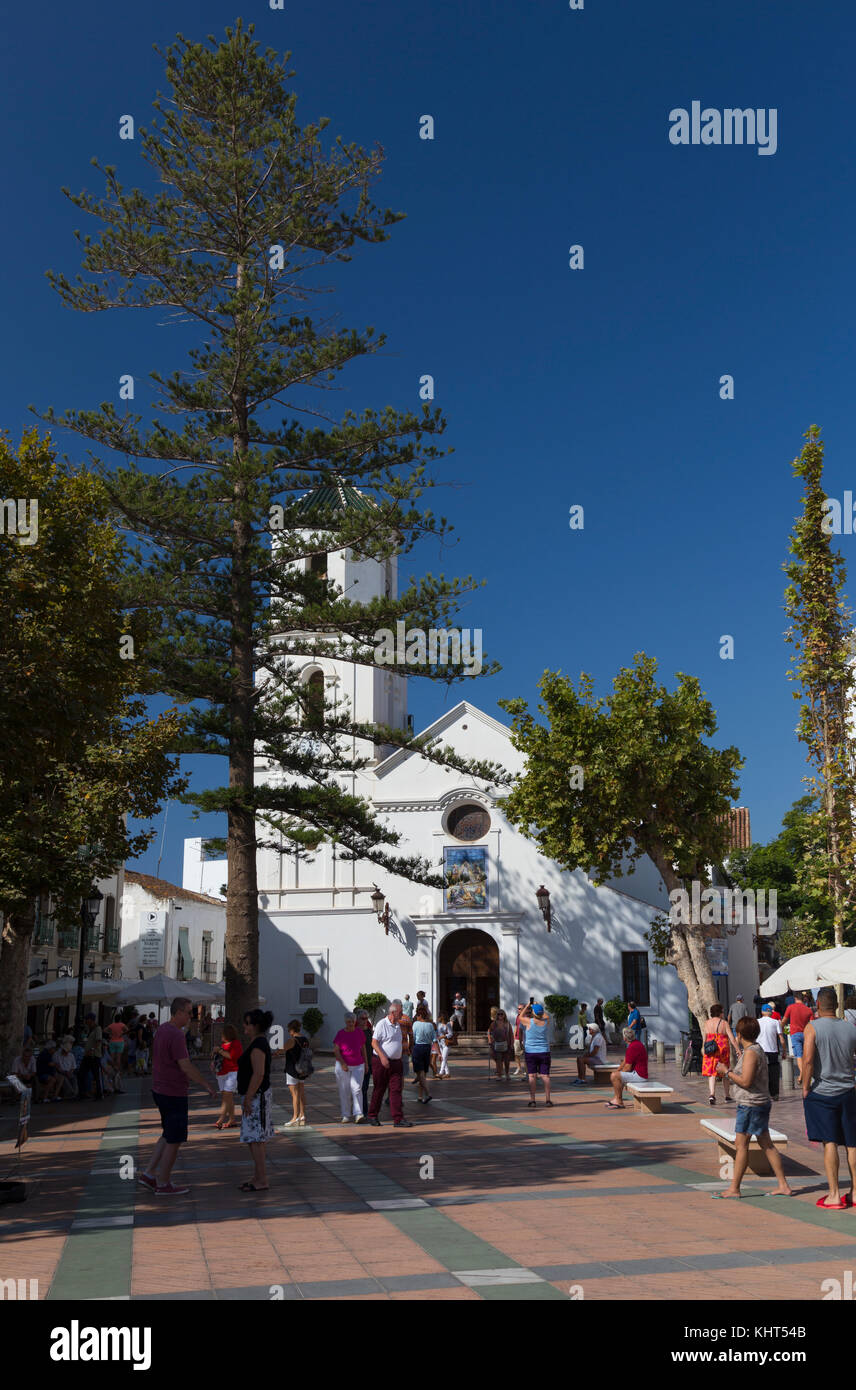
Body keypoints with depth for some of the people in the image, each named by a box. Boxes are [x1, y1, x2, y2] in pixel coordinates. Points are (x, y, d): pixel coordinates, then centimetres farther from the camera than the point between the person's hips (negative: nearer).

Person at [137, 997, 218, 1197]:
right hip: (173, 1094, -9)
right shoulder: (176, 1035, -21)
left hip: (160, 1090, 9)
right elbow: (185, 1066, -23)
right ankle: (163, 1185, 11)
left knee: (169, 1136, 21)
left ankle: (149, 1173, 19)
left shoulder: (162, 1029, 9)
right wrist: (206, 1085, -13)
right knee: (174, 1140, 3)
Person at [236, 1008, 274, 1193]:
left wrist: (248, 1098, -22)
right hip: (256, 1096, 10)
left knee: (254, 1139, -5)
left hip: (255, 1096, -10)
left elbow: (259, 1074, -26)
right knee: (256, 1138, 13)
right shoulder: (259, 1042, 12)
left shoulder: (258, 1045, -20)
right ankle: (258, 1177, 18)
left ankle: (262, 1181, 0)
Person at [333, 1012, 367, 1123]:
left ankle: (358, 1114, -15)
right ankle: (345, 1115, 13)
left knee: (357, 1088, -11)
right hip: (343, 1066, -1)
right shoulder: (340, 1033, -4)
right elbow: (336, 1050, -6)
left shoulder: (360, 1032, 4)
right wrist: (342, 1063, -16)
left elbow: (363, 1048, 13)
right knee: (344, 1091, 4)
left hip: (358, 1066, 1)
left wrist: (366, 1064, 14)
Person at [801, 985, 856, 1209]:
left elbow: (808, 1060, -19)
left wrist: (805, 1088, -9)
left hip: (821, 1092, -3)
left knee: (829, 1142, -1)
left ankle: (834, 1195, -1)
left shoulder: (813, 1027, -11)